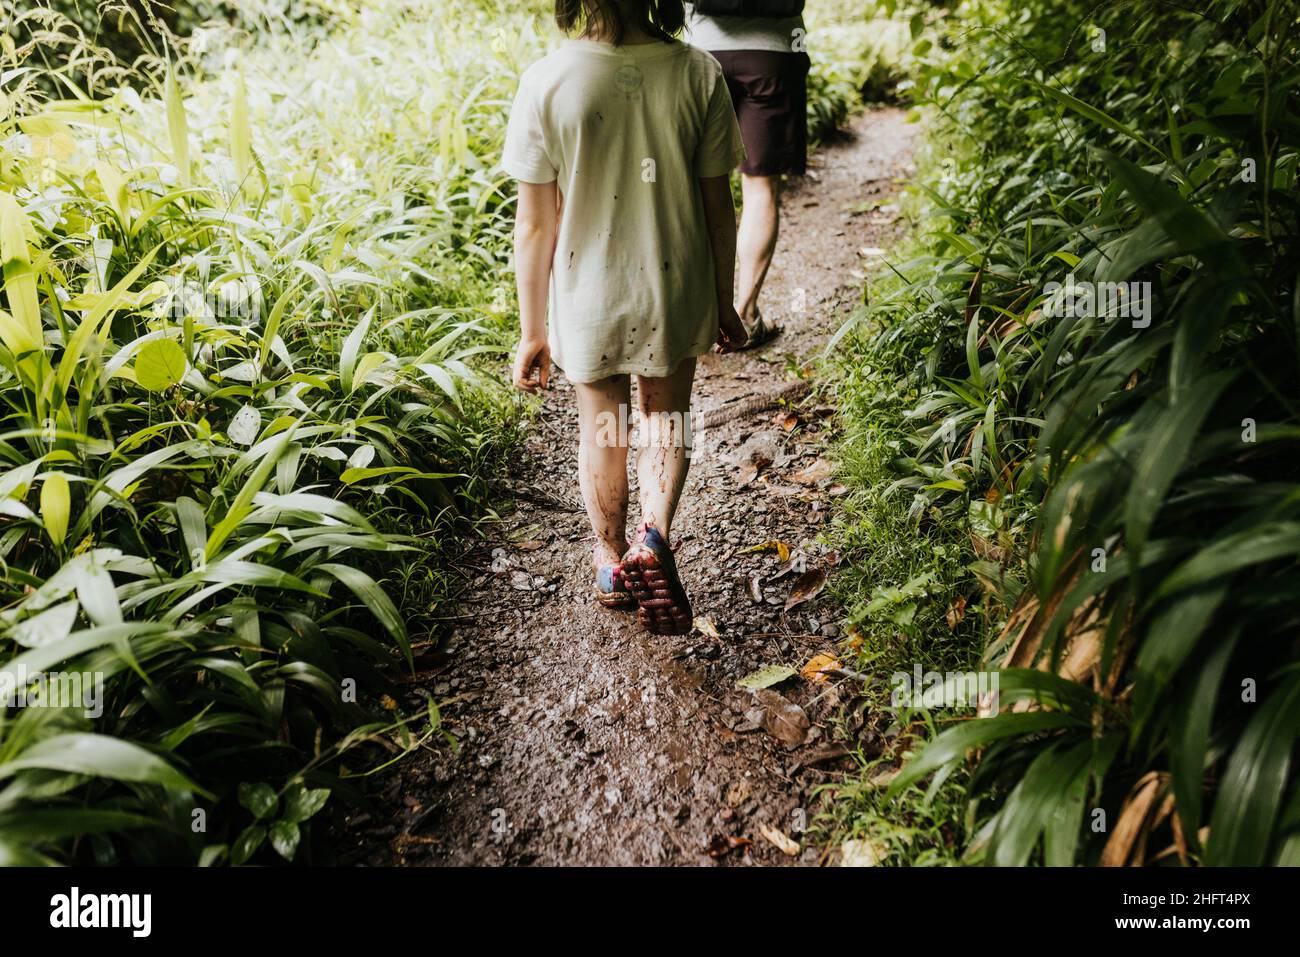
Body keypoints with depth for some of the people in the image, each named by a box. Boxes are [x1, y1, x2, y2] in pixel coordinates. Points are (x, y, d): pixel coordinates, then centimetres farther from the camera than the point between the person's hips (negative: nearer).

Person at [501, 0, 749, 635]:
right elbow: (717, 208, -4)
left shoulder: (545, 82, -14)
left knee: (601, 428, 20)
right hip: (675, 294, 0)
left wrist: (531, 332, 1)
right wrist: (723, 304, 10)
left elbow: (536, 224, -10)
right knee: (665, 418, 23)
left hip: (587, 300, 0)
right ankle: (654, 536, 1)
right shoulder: (697, 74, -11)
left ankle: (611, 561, 38)